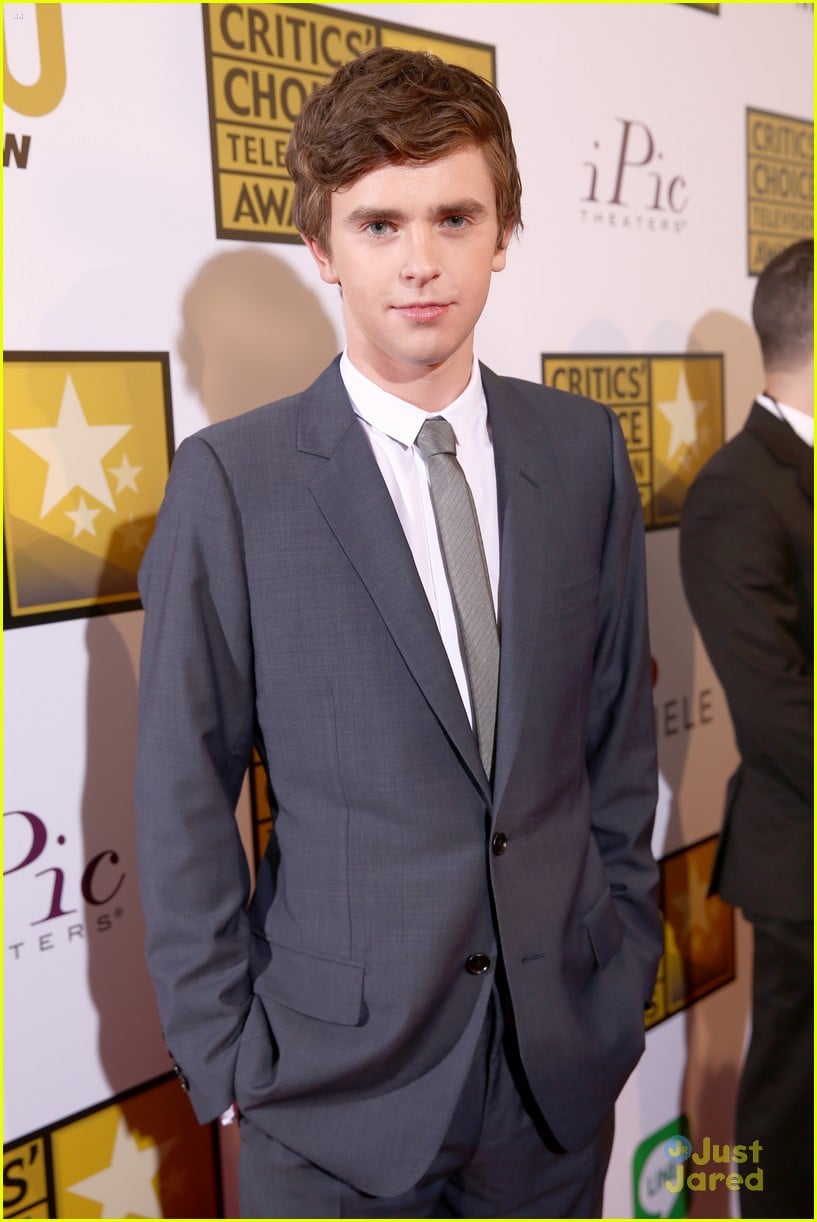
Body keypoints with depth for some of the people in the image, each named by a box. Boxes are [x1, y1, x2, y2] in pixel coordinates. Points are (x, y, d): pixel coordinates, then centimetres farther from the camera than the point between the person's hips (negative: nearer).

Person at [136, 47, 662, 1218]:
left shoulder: (584, 451, -1)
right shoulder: (231, 480, -11)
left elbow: (619, 727, 6)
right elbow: (184, 804, -7)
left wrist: (625, 963, 7)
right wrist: (228, 1059, -5)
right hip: (339, 1082, -3)